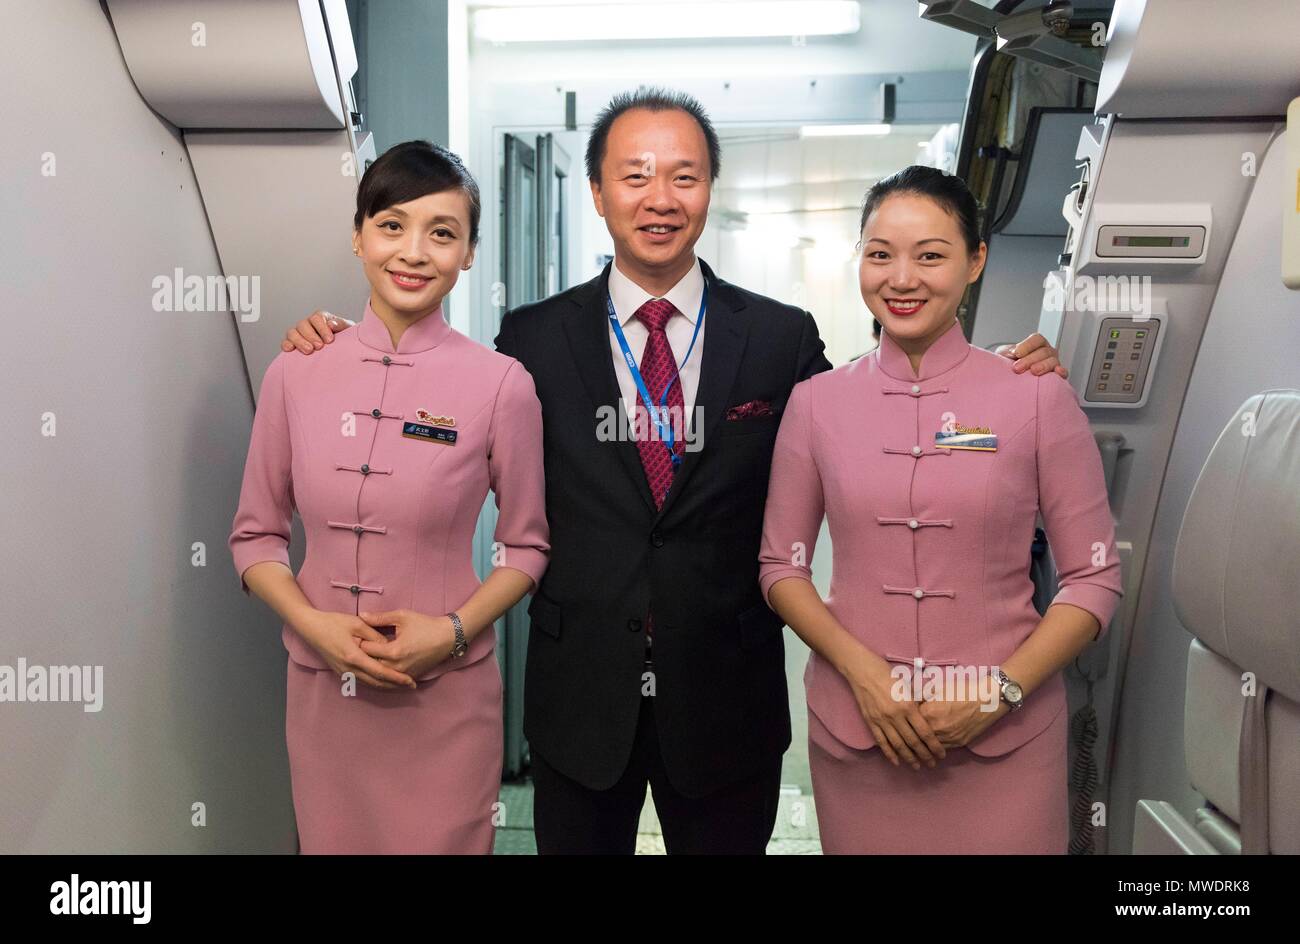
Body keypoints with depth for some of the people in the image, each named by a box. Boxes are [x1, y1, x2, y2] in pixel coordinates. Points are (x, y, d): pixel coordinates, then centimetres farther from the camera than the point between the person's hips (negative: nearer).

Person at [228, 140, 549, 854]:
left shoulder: (501, 384, -8)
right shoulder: (297, 374, -2)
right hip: (320, 689, 2)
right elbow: (255, 535, 5)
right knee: (329, 842, 18)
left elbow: (526, 545, 0)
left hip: (447, 696, -2)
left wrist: (453, 629, -14)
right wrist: (314, 623, -11)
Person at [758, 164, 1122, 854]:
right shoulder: (816, 401, 1)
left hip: (1005, 738, -1)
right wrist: (863, 670, -10)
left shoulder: (1038, 396, -4)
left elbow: (1094, 577, -2)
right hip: (853, 730, 2)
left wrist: (1000, 690, -13)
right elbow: (781, 566, 4)